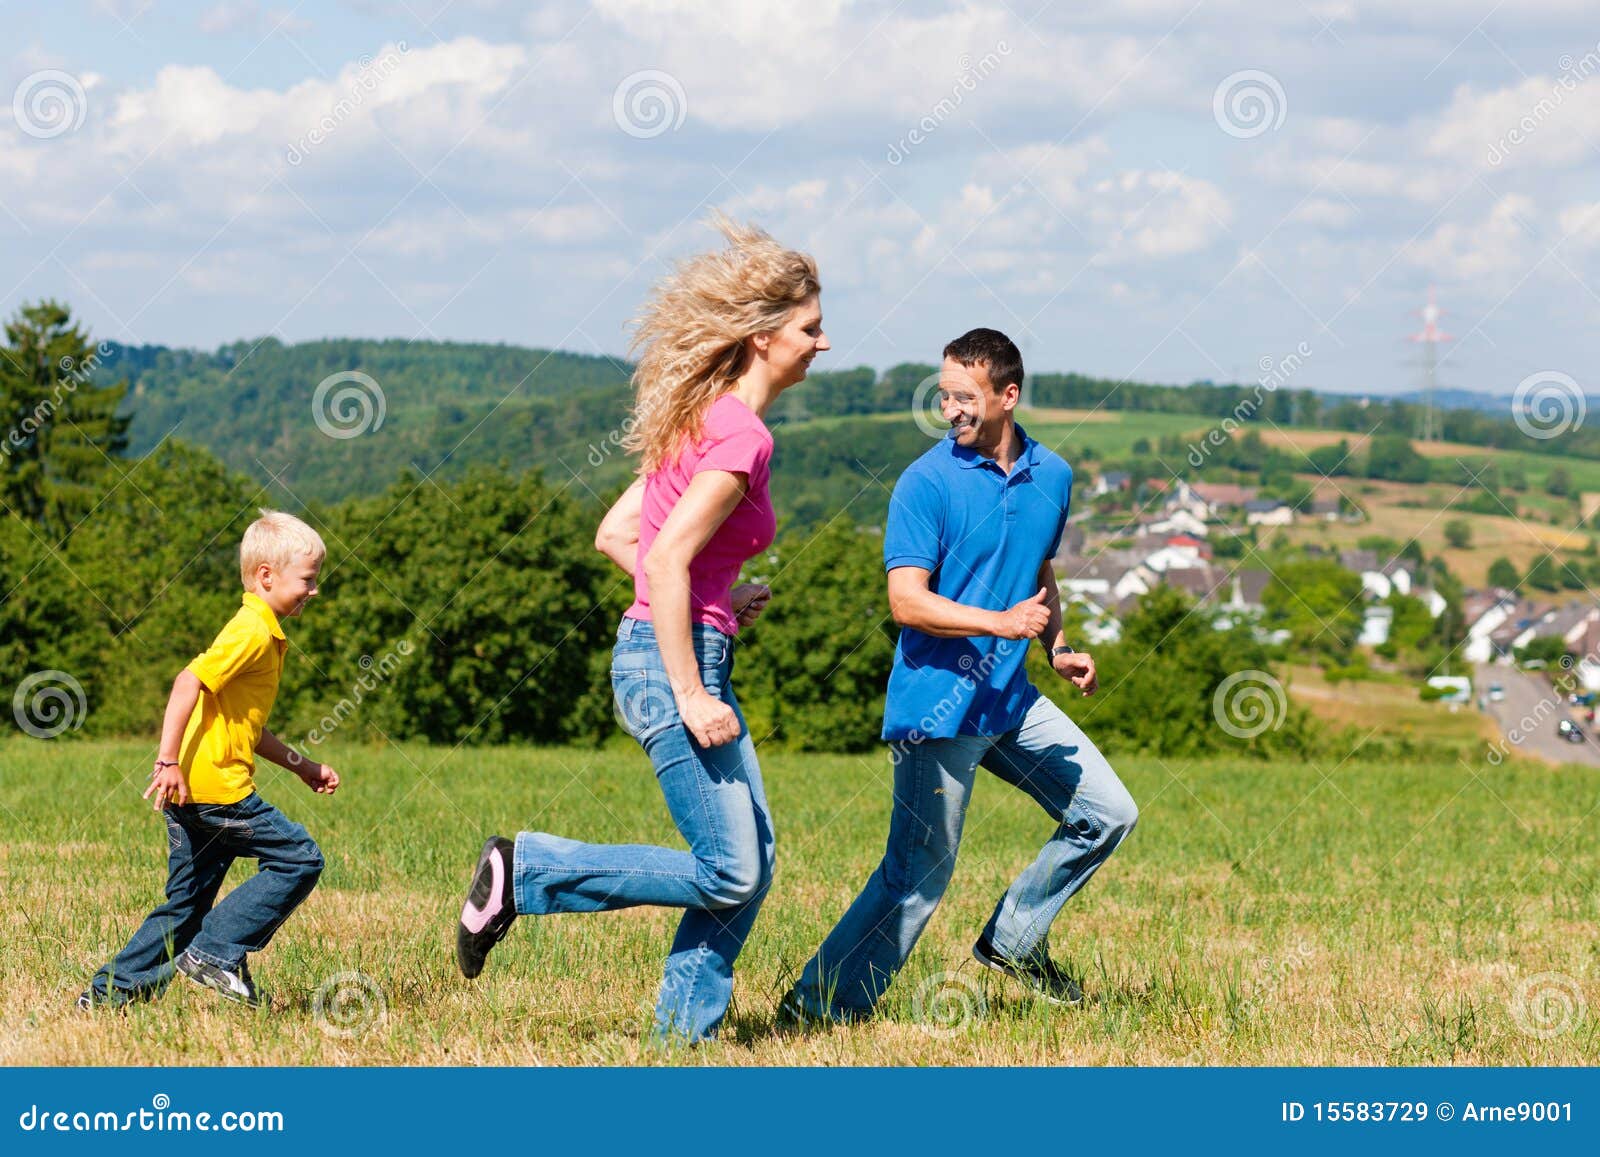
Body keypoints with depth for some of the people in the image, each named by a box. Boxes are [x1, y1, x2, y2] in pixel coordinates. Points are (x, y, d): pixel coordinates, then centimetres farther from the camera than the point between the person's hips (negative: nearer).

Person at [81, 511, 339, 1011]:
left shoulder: (264, 635, 21)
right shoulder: (252, 632, -11)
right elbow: (188, 683, -22)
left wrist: (302, 766, 30)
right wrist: (168, 761, -25)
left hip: (191, 792, 10)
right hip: (215, 786, -10)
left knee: (186, 904, 14)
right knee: (299, 858, -6)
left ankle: (111, 993, 14)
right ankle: (216, 953, -7)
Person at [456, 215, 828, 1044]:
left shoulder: (702, 420, 13)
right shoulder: (740, 436, -16)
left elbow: (615, 534, 16)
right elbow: (665, 560, -23)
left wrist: (712, 602, 11)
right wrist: (691, 697, -21)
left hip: (670, 650, 10)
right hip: (675, 661, -10)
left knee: (752, 857, 12)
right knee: (727, 876, -6)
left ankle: (685, 1030, 14)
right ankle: (522, 874, 0)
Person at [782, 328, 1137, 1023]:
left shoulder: (1051, 477, 9)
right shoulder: (926, 483, -11)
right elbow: (907, 601, -16)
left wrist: (1059, 649, 9)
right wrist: (1002, 623, -24)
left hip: (1011, 698, 7)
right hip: (938, 706, -7)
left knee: (1108, 814, 8)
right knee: (918, 880, -7)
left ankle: (1013, 941, 22)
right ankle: (817, 1007, 1)